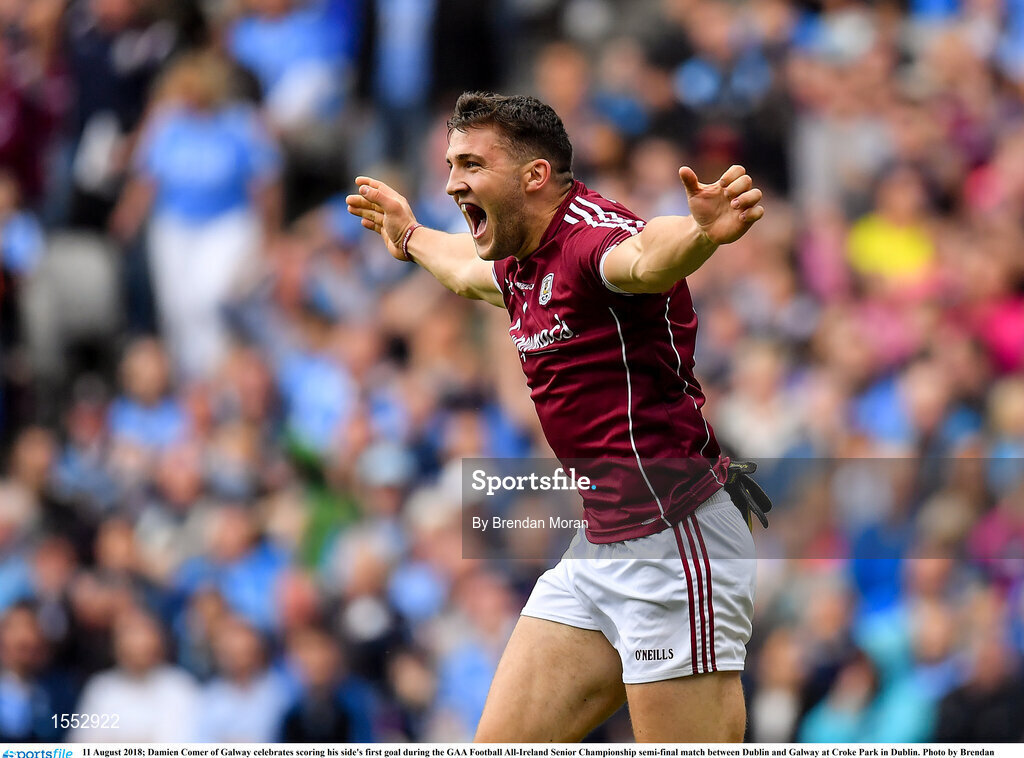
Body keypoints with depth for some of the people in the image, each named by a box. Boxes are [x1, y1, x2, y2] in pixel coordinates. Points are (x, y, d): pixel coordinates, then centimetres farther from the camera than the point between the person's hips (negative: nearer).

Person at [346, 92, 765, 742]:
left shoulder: (590, 232, -16)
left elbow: (644, 259, -42)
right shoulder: (524, 267, 13)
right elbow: (470, 271, 40)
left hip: (674, 543, -10)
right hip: (600, 547, 10)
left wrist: (703, 232, -64)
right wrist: (411, 237, 59)